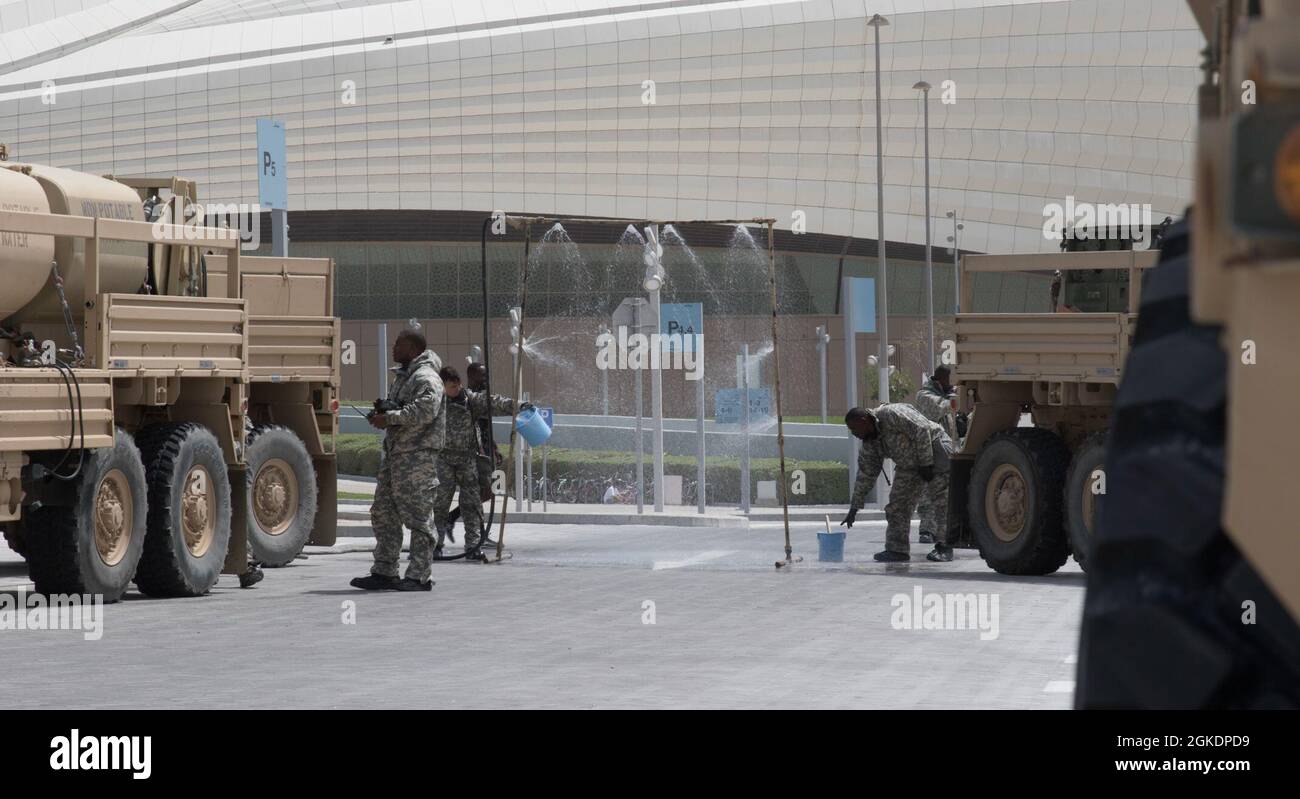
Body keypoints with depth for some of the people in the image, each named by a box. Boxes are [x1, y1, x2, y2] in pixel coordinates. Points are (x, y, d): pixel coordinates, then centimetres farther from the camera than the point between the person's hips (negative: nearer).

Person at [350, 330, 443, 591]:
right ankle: (384, 572, 15)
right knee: (383, 514, 10)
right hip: (395, 452, 10)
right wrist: (382, 413, 8)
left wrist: (390, 417, -23)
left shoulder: (426, 378, -10)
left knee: (416, 516, -7)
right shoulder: (402, 377, 22)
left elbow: (425, 410, -26)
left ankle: (419, 576, -4)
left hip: (418, 455, -10)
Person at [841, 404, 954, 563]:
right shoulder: (869, 442, 1)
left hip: (933, 449, -9)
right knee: (898, 504, 2)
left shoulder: (892, 414, -25)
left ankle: (944, 548, -15)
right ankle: (897, 549, 4)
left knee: (942, 500, -15)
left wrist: (926, 464, -23)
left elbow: (922, 431, -26)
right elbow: (865, 474, 6)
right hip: (910, 465, 9)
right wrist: (854, 508, 5)